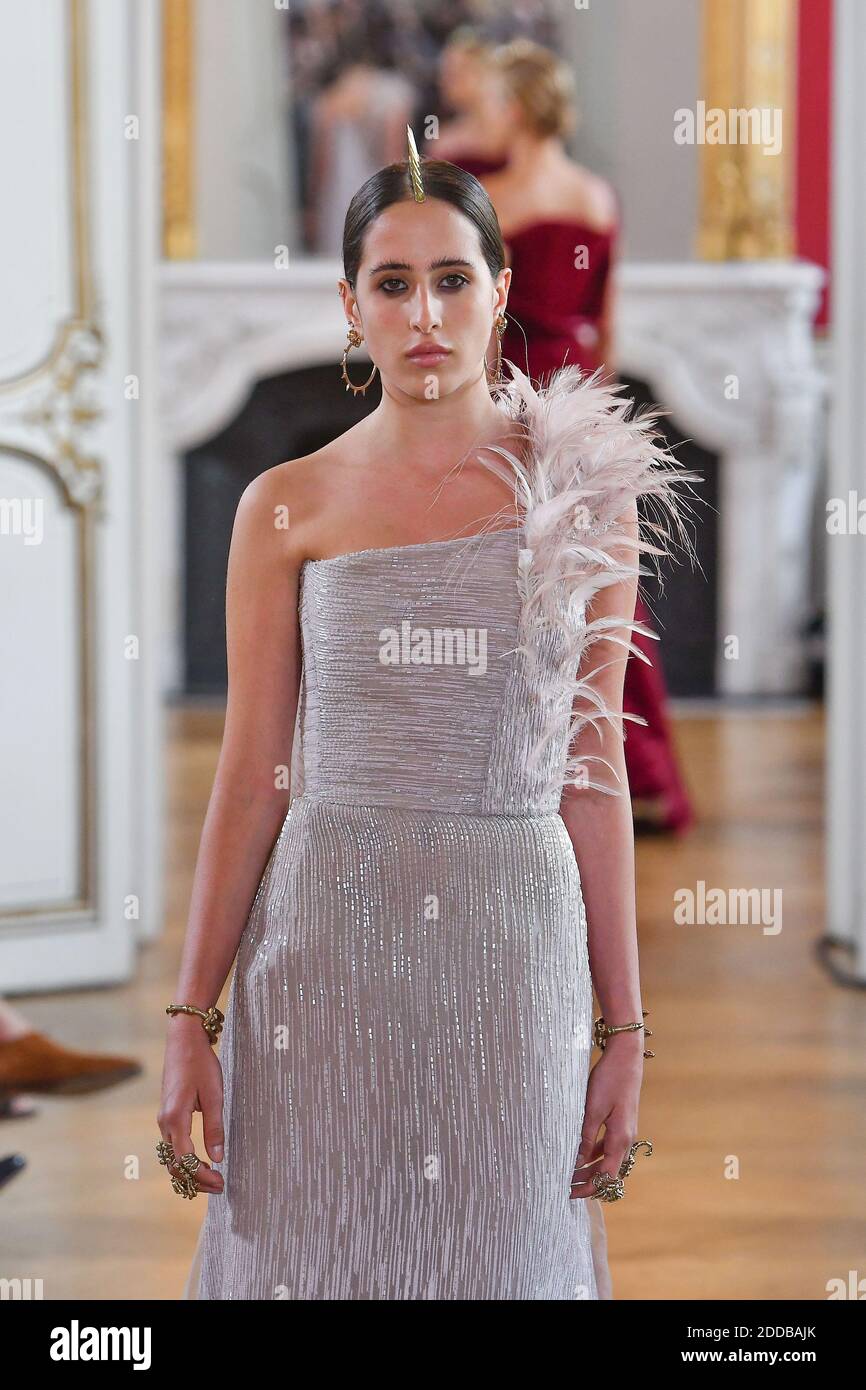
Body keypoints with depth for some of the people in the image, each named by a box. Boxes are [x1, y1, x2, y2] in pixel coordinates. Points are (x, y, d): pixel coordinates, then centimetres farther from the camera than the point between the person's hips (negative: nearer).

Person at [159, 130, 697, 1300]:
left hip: (516, 941, 0)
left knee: (499, 1251, 8)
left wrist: (625, 1028, 2)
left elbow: (593, 772, 4)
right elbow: (251, 776, 3)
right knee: (318, 1250, 6)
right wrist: (191, 1017, -2)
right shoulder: (288, 508, 3)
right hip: (324, 939, 0)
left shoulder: (583, 493, 3)